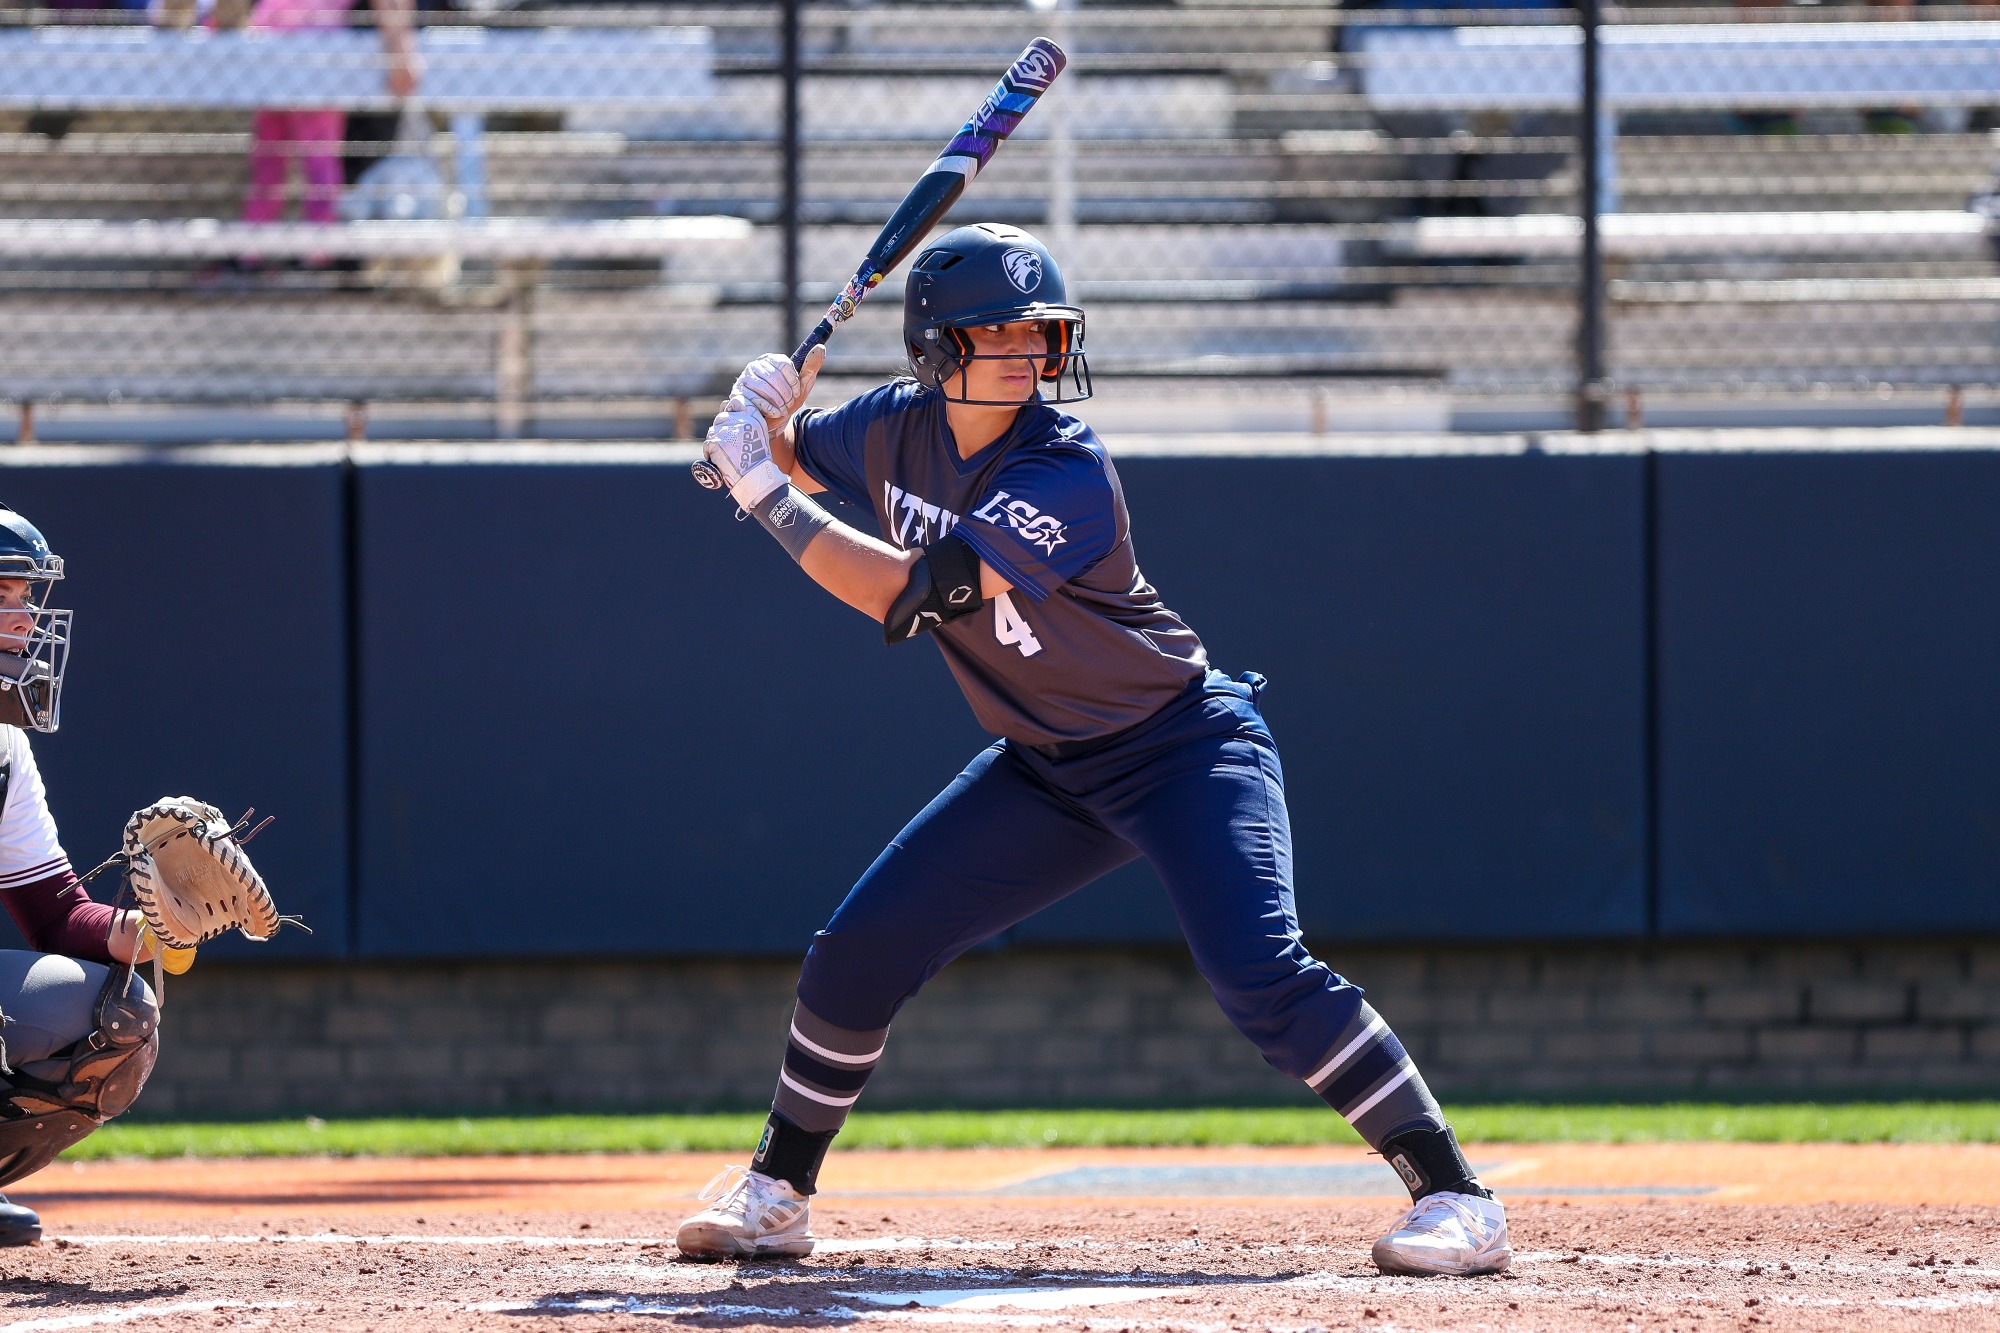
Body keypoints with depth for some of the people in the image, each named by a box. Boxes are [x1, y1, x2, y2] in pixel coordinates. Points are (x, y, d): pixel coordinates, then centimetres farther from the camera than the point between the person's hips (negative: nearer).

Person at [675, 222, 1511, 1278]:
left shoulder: (1066, 471, -27)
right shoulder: (896, 428, -5)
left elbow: (910, 594, -32)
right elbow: (792, 458, 16)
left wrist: (769, 498, -26)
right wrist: (766, 414, -8)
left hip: (1186, 746, -7)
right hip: (1045, 772, 7)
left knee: (1258, 975, -25)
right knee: (858, 953, 1)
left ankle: (1454, 1195, -20)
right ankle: (775, 1196, 19)